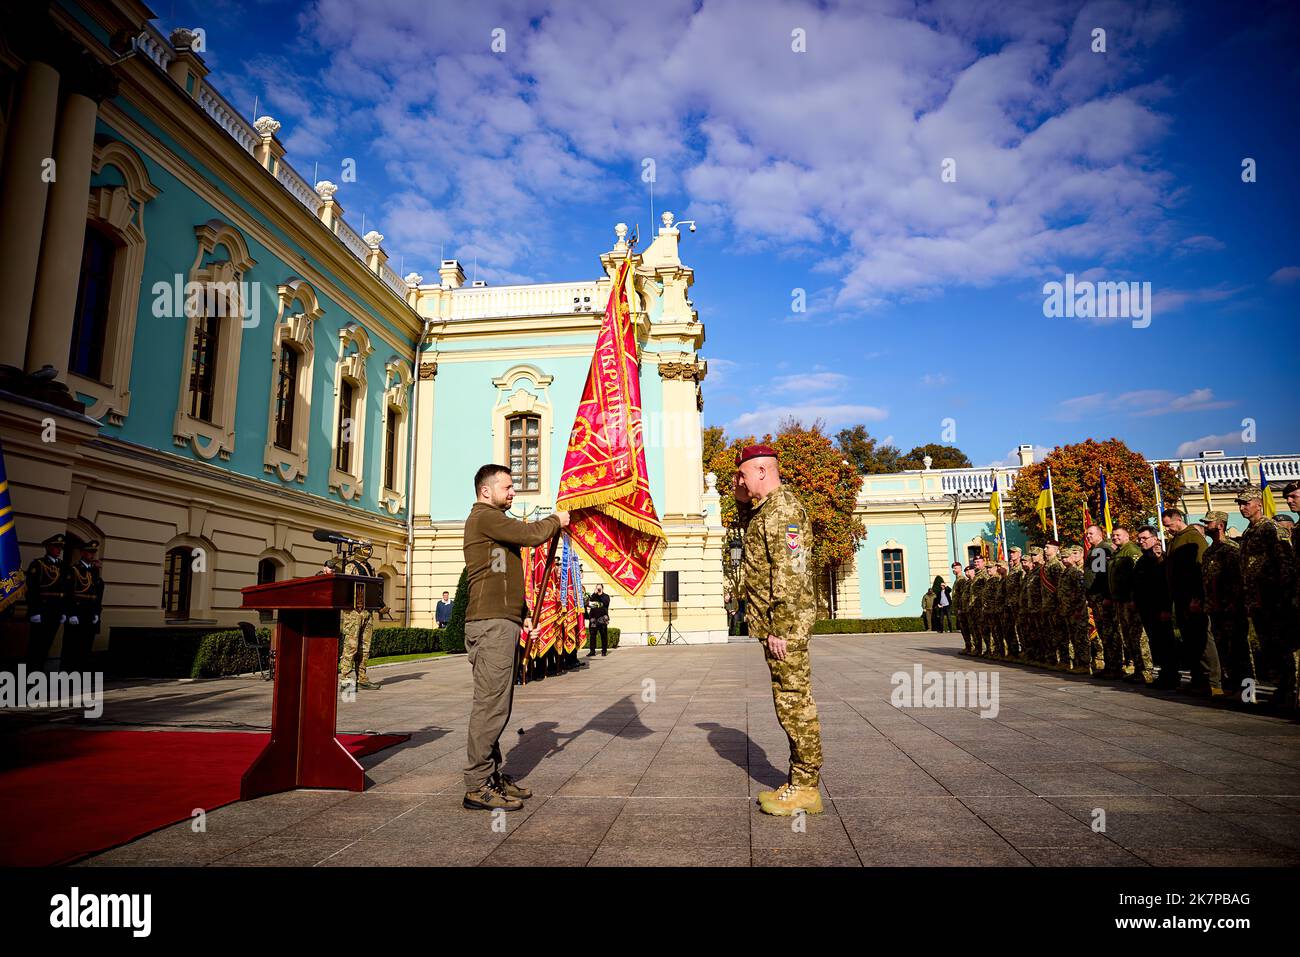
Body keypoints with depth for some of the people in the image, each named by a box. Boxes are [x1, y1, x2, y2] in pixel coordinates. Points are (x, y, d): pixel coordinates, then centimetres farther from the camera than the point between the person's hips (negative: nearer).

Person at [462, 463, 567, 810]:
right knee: (490, 704, -10)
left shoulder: (494, 521, 26)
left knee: (497, 704, 11)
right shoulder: (484, 517, -6)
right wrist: (556, 520, 3)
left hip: (502, 620, 10)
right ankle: (477, 786, -6)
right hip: (491, 623, -10)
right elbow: (531, 534, -17)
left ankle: (491, 775, 18)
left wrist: (523, 613, 19)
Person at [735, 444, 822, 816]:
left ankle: (806, 788, 5)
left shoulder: (782, 509, -15)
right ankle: (800, 781, 22)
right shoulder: (765, 508, 17)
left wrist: (779, 629, -23)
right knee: (791, 701, 14)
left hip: (785, 625, -11)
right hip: (777, 623, 11)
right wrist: (743, 493, 20)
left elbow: (788, 575, -22)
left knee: (794, 701, -4)